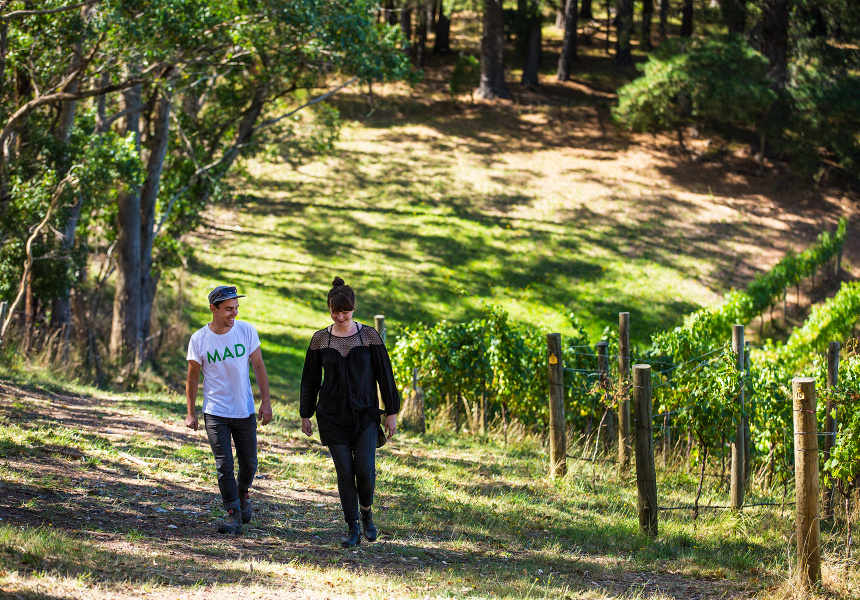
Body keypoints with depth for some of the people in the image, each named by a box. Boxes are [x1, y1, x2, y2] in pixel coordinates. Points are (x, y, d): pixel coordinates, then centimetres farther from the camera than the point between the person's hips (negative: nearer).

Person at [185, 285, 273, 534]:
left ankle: (243, 495, 39)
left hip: (245, 411, 2)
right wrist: (191, 413, 2)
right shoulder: (199, 339, -8)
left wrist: (266, 401, -2)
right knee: (224, 466, -7)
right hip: (215, 413, -2)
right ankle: (234, 514, 3)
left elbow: (258, 366, 3)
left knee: (249, 464, 10)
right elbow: (193, 376, 2)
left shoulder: (246, 331, -5)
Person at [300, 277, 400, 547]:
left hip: (365, 414, -1)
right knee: (344, 473, -2)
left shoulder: (369, 336, -1)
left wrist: (391, 412, 0)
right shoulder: (320, 340, 2)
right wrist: (305, 414, 9)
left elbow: (385, 375, 2)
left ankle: (366, 512, 20)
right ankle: (353, 528, 9)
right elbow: (310, 380, 10)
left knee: (365, 471, -9)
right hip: (332, 417, 1)